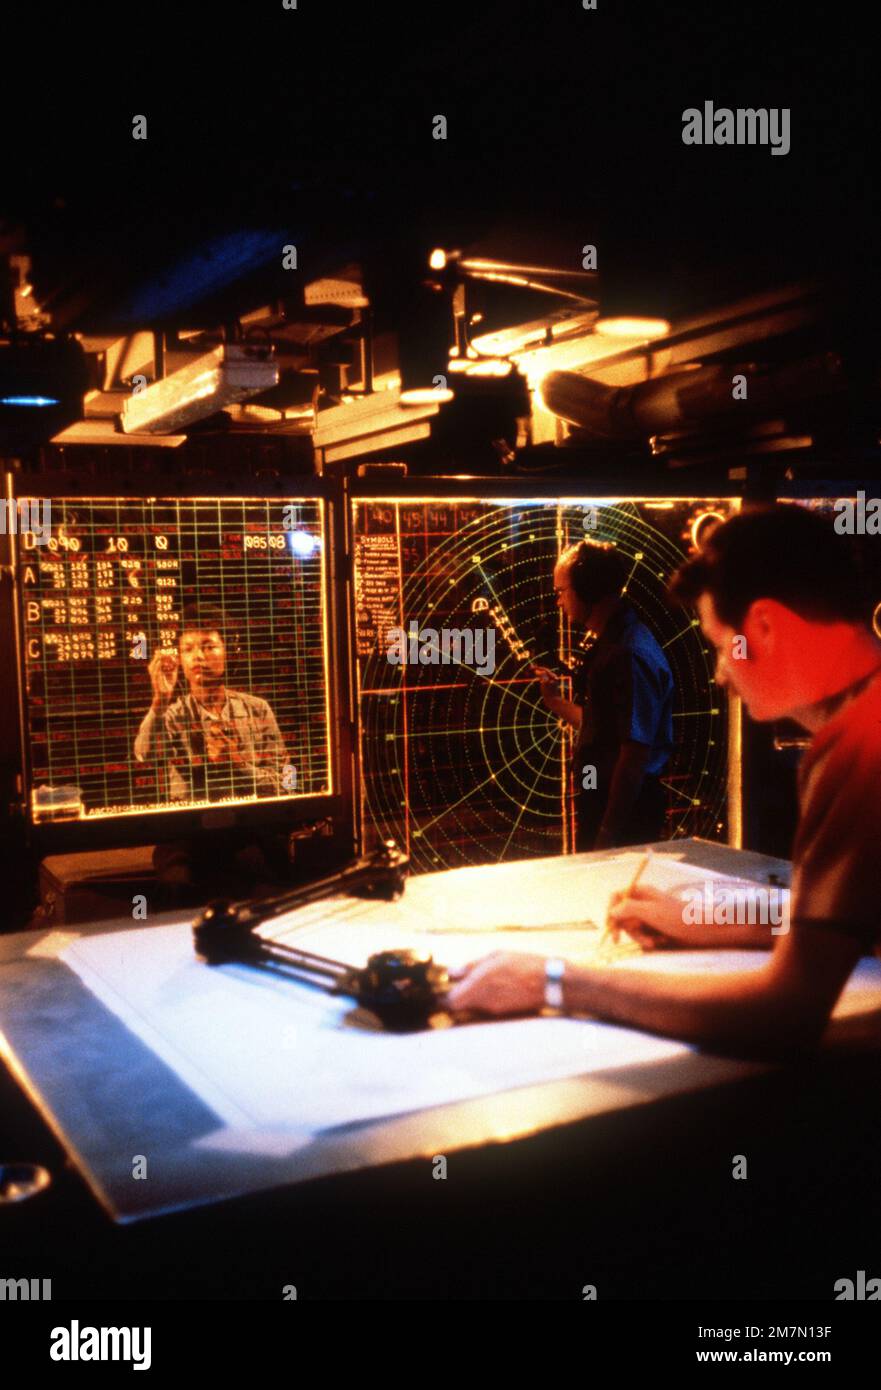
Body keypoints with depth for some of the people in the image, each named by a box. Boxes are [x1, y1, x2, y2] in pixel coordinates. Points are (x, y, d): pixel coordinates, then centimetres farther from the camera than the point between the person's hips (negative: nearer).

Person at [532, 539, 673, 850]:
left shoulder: (631, 655, -21)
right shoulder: (608, 645, 11)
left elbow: (634, 753, -24)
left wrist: (608, 835, -24)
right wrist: (555, 701, 17)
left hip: (624, 813, -10)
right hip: (600, 801, 10)